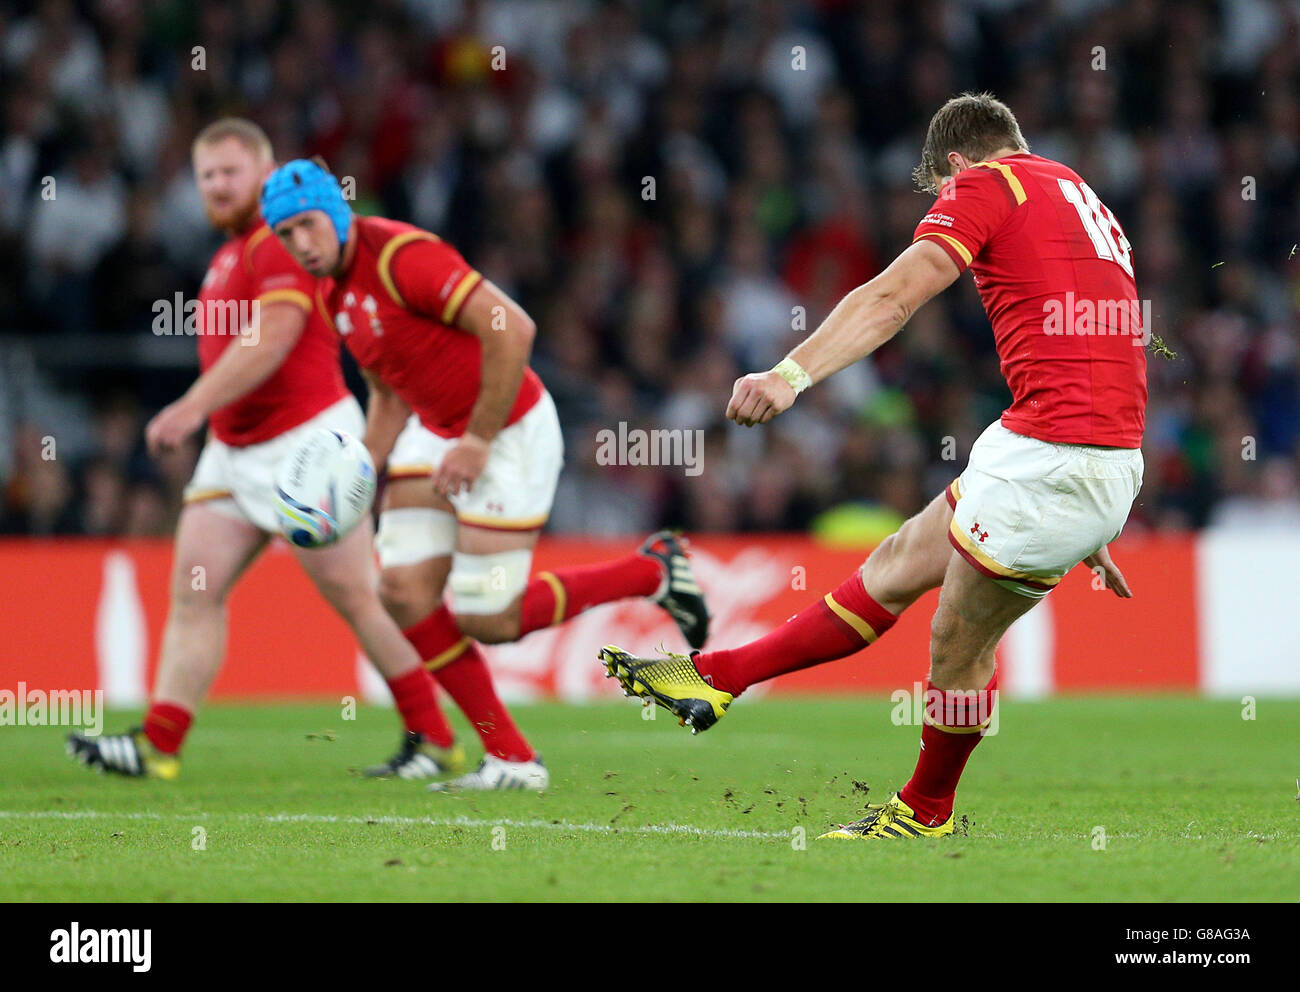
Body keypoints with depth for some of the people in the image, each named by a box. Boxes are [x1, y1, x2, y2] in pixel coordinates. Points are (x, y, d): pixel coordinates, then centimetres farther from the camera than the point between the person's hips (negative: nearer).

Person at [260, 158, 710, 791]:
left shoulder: (403, 256, -23)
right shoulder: (331, 294, 5)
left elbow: (511, 328, -28)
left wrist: (478, 441, -23)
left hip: (510, 429, -9)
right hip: (436, 431, 9)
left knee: (486, 621, -7)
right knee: (404, 592, -5)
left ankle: (654, 571, 11)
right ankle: (510, 758, 4)